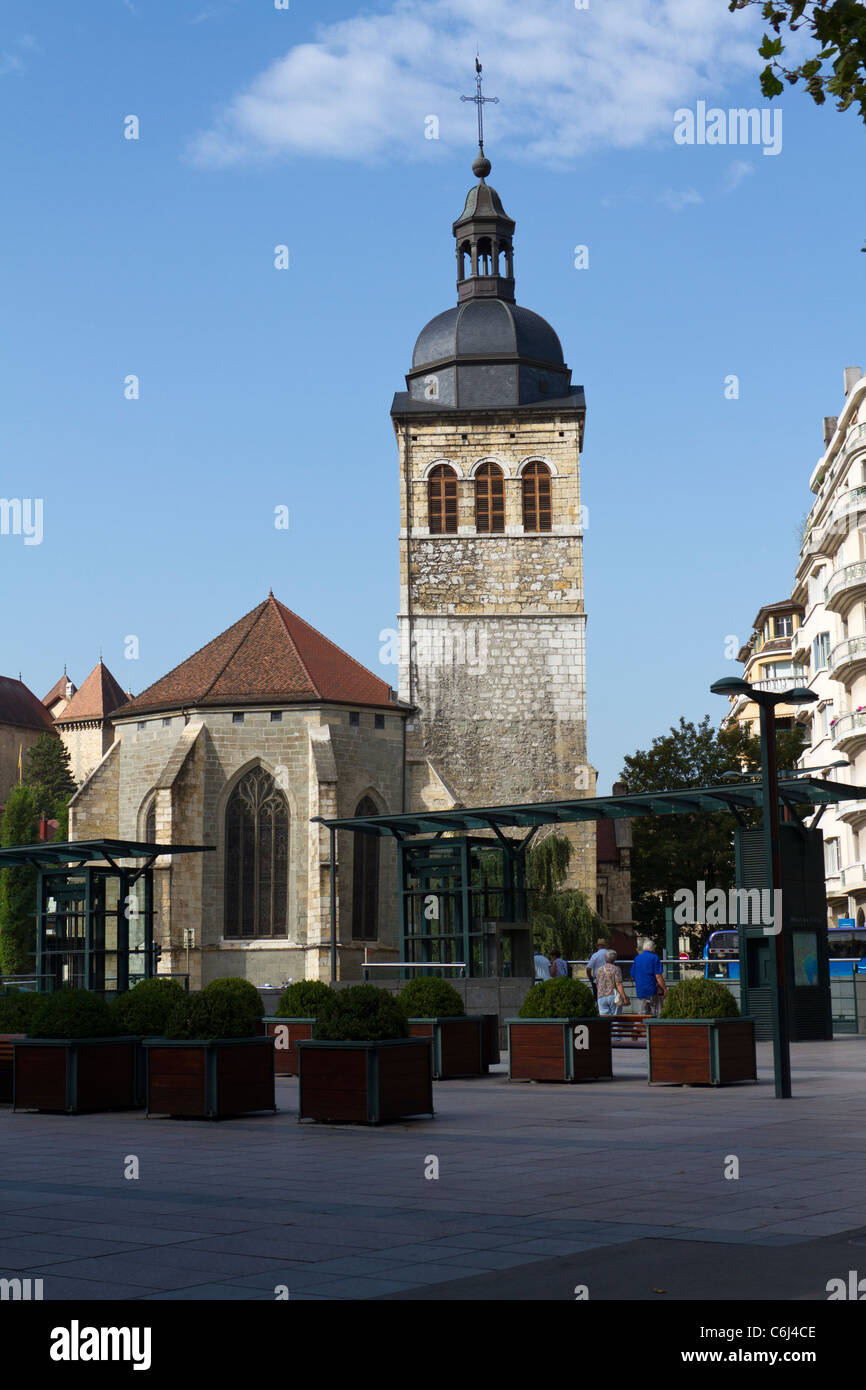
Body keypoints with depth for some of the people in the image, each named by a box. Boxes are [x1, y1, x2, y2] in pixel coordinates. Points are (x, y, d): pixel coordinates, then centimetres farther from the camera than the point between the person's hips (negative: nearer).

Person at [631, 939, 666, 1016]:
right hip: (653, 990, -4)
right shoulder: (654, 958, -5)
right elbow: (658, 976, -13)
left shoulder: (636, 958, 10)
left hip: (640, 991, 4)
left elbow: (632, 977, 15)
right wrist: (664, 989, -7)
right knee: (656, 1014, 3)